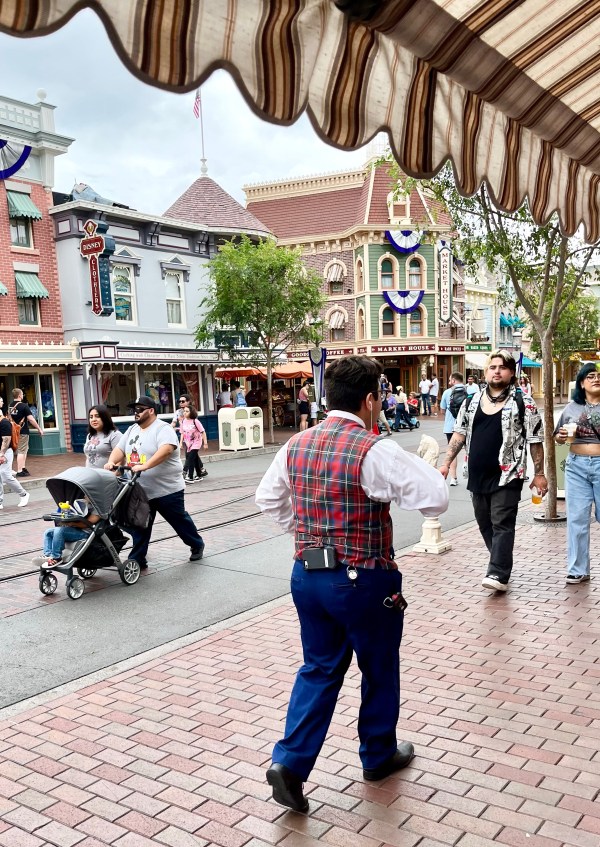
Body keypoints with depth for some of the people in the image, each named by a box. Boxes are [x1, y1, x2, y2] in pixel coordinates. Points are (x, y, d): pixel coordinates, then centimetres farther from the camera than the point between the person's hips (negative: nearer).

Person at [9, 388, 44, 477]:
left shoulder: (10, 406, 7)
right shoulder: (24, 406, -14)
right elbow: (31, 419, -17)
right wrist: (39, 429, -9)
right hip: (23, 432, -7)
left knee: (24, 450, 18)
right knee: (21, 451, -3)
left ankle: (23, 468, 22)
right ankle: (19, 471, -1)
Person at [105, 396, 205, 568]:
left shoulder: (163, 429, -14)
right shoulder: (131, 430, 11)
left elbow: (166, 450, -31)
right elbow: (119, 449, 7)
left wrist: (145, 465, -41)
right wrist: (111, 462, -16)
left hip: (166, 490, -6)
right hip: (140, 491, 6)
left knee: (180, 521, 9)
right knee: (139, 526, 7)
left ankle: (197, 545, 30)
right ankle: (137, 560, 14)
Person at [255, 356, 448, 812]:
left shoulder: (296, 445, -1)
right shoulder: (375, 451, -22)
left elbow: (268, 498, 12)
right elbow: (437, 499, -21)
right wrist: (409, 461, -5)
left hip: (308, 574, 6)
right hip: (364, 583, -5)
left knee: (319, 668, 20)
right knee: (379, 671, 18)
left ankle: (290, 761, 13)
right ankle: (379, 756, 38)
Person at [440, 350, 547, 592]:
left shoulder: (523, 404, -4)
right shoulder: (472, 402, 9)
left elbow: (535, 441, -3)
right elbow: (459, 434, 13)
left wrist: (539, 474, -4)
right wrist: (446, 463, 7)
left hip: (507, 476, -5)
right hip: (478, 475, 5)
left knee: (502, 524, -7)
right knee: (485, 524, 14)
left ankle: (499, 574, -5)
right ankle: (501, 563, 30)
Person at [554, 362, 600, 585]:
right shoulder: (572, 407, 7)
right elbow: (558, 438, 14)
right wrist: (562, 435, -6)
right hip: (576, 466, 2)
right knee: (577, 518, 4)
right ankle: (578, 570, 12)